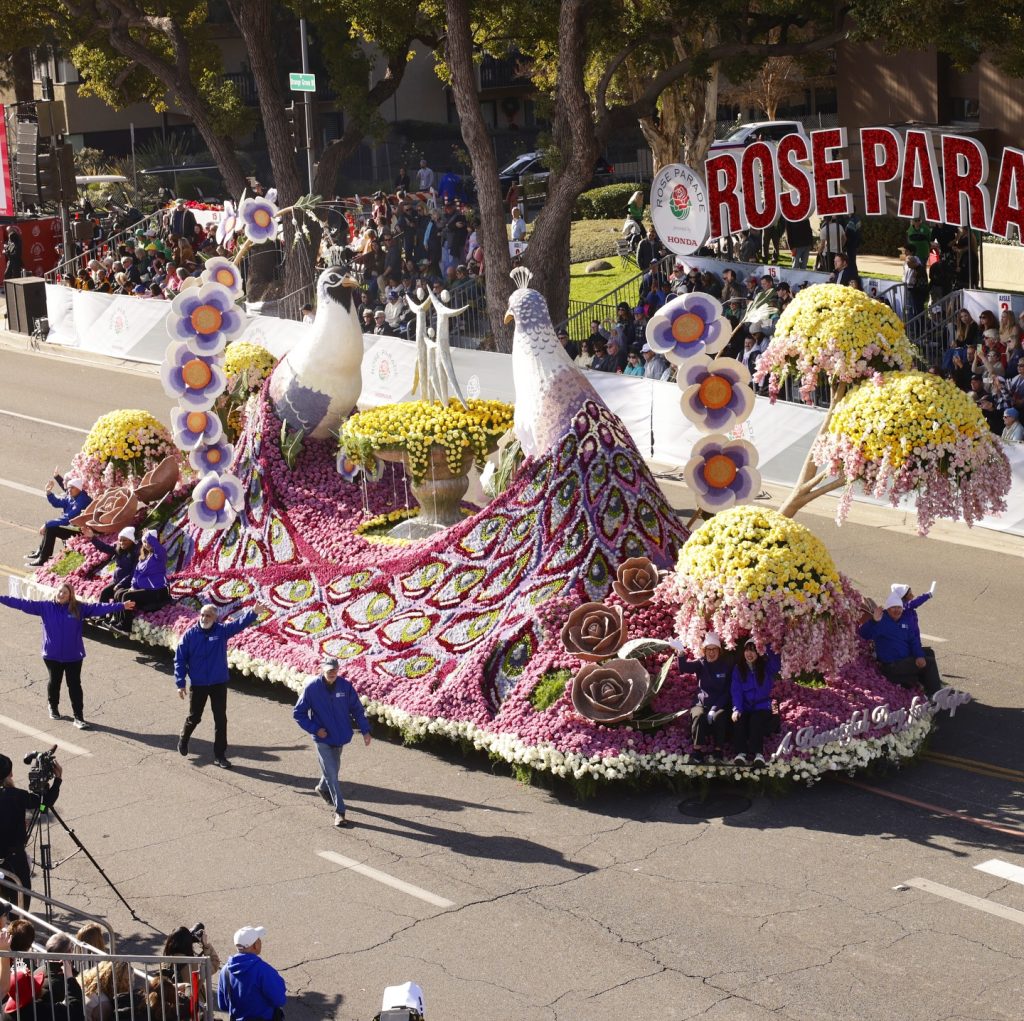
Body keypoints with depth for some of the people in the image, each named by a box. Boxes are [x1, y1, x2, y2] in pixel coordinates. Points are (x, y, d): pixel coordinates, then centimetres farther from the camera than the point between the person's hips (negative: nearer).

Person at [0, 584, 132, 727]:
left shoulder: (79, 608, -6)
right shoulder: (45, 606, -4)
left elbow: (98, 608, -12)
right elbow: (23, 603, -5)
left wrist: (121, 606, -21)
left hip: (74, 656, -1)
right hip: (52, 655, 1)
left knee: (75, 686, 1)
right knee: (54, 682, 18)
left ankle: (79, 717, 4)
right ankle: (53, 708, 42)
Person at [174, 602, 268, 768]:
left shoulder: (222, 630, -5)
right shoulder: (190, 634, -8)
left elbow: (240, 623, -19)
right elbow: (180, 659, -5)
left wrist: (254, 612, -38)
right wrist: (180, 684, -7)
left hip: (219, 684, 1)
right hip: (198, 685, -1)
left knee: (221, 720, 3)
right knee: (194, 717, 14)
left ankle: (220, 755, 13)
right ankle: (183, 740, 43)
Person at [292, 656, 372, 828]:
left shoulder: (345, 686, -9)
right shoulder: (311, 688, -16)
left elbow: (357, 709, 2)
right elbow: (298, 713, -8)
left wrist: (365, 731, -4)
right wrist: (315, 729, -15)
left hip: (340, 736, 4)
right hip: (322, 739, -4)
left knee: (334, 769, 23)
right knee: (331, 774, -7)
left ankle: (323, 788, 53)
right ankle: (339, 811, -1)